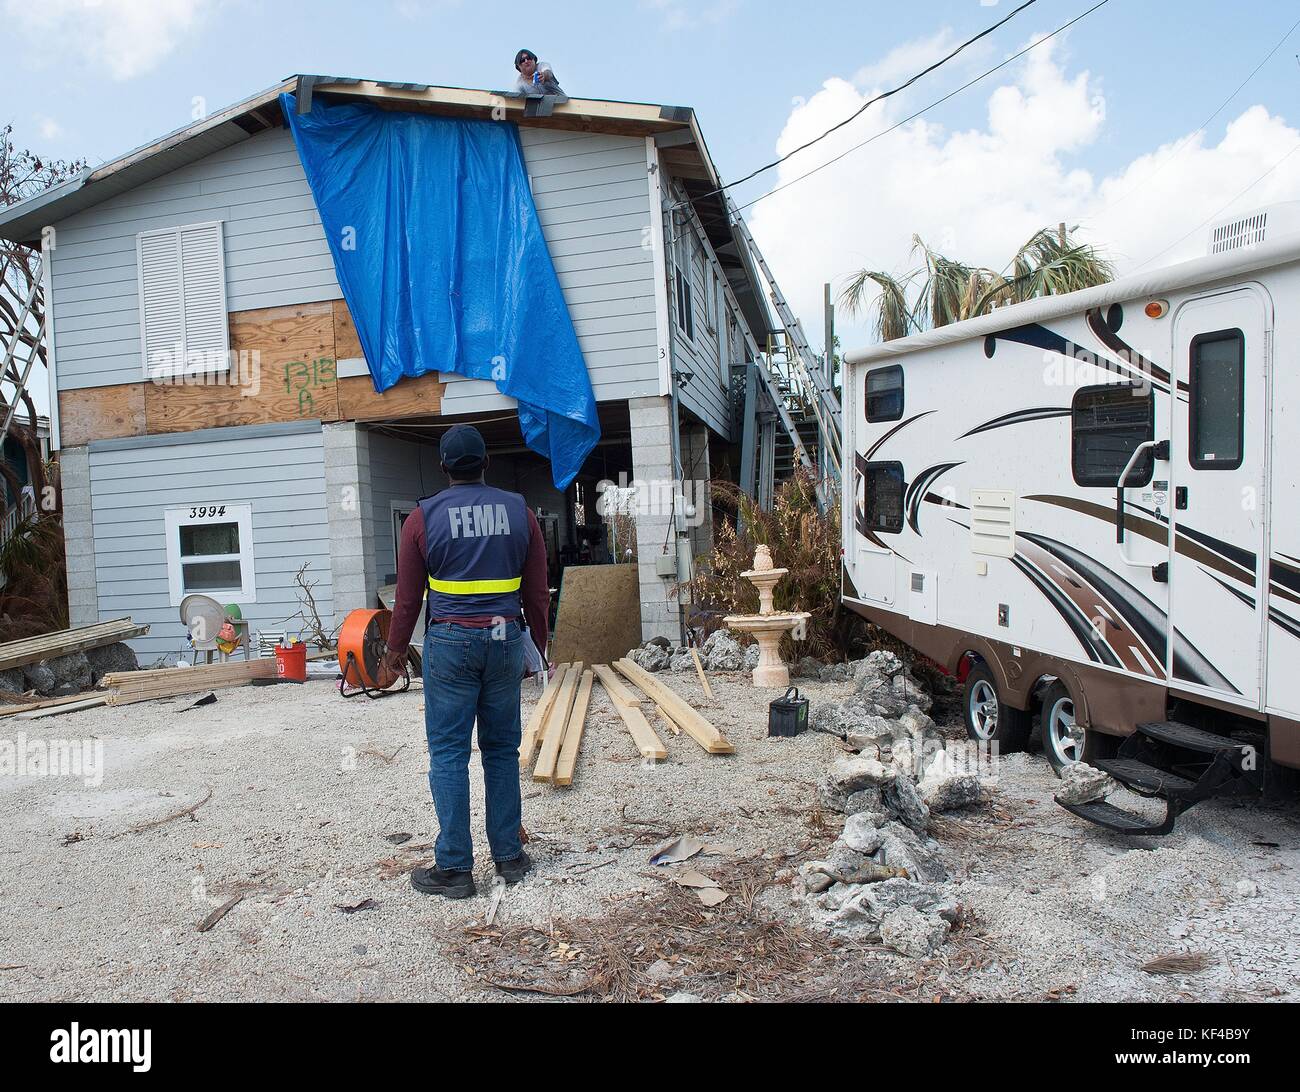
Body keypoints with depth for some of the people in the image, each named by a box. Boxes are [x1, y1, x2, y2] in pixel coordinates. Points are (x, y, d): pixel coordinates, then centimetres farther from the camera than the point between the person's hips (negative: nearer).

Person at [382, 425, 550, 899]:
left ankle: (454, 868, 8)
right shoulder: (519, 511, 4)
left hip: (450, 641, -3)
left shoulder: (424, 517, -2)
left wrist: (395, 652, 14)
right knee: (502, 750, 12)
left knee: (449, 753, 3)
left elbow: (408, 596, 2)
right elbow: (536, 590, 8)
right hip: (506, 639, 3)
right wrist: (538, 644, 19)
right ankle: (509, 856, 19)